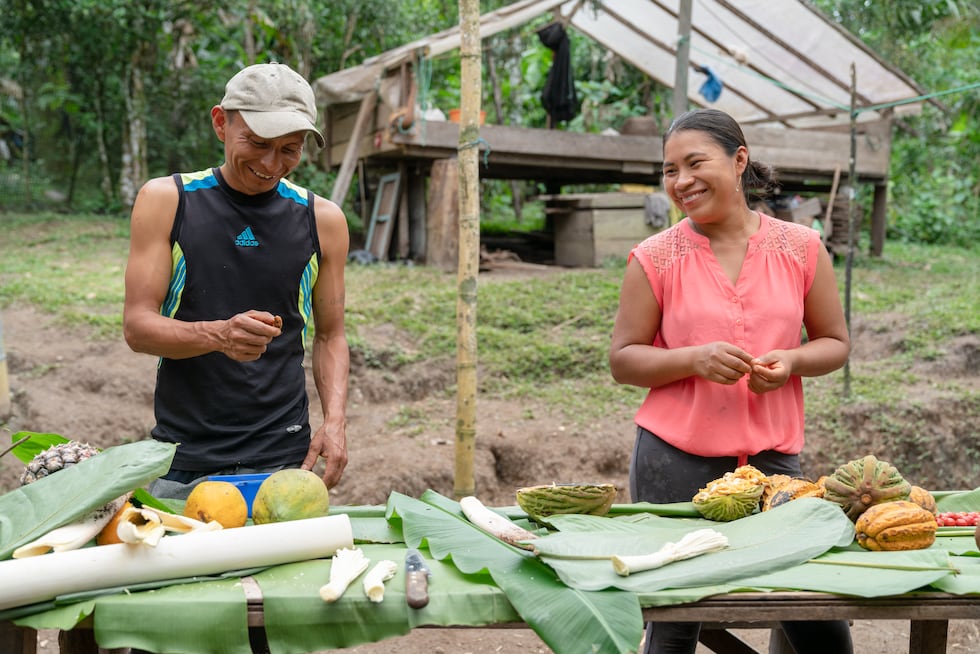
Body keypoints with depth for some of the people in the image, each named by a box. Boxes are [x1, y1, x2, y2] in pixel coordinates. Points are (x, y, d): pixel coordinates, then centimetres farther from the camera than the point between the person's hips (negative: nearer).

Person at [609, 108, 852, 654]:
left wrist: (790, 361, -10)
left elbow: (835, 343, 11)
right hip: (676, 462, -1)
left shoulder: (801, 248, 4)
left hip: (774, 456, 2)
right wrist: (694, 359, -17)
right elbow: (623, 360, 0)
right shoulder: (656, 258, -1)